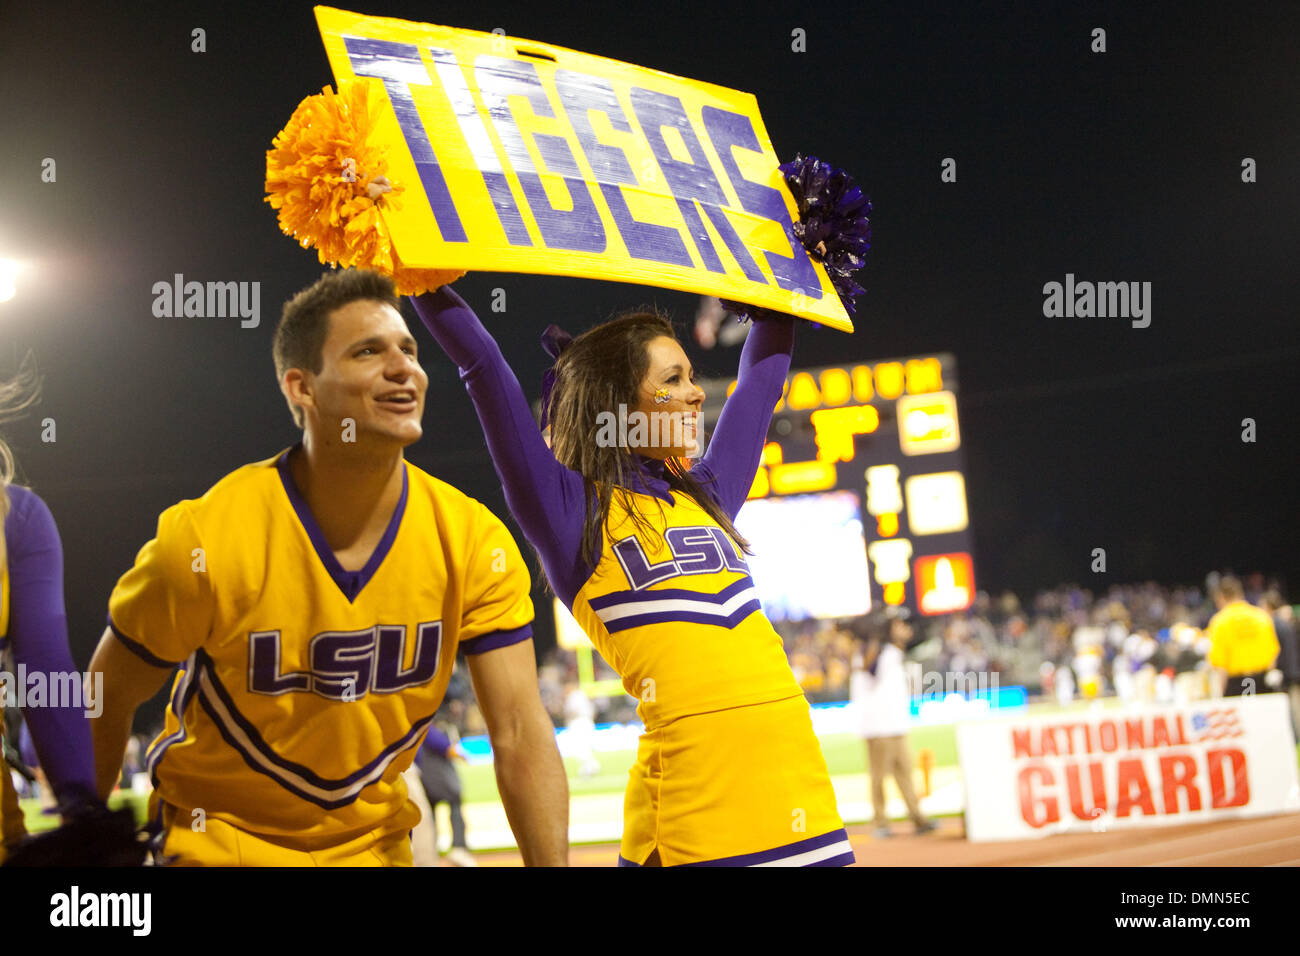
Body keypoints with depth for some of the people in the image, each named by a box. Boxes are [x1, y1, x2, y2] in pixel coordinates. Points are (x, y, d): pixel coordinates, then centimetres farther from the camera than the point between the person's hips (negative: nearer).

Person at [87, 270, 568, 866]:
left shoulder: (475, 543, -13)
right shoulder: (204, 542, -22)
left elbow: (521, 733, -17)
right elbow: (106, 701, -9)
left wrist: (553, 867, -28)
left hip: (372, 839, 4)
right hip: (222, 838, -3)